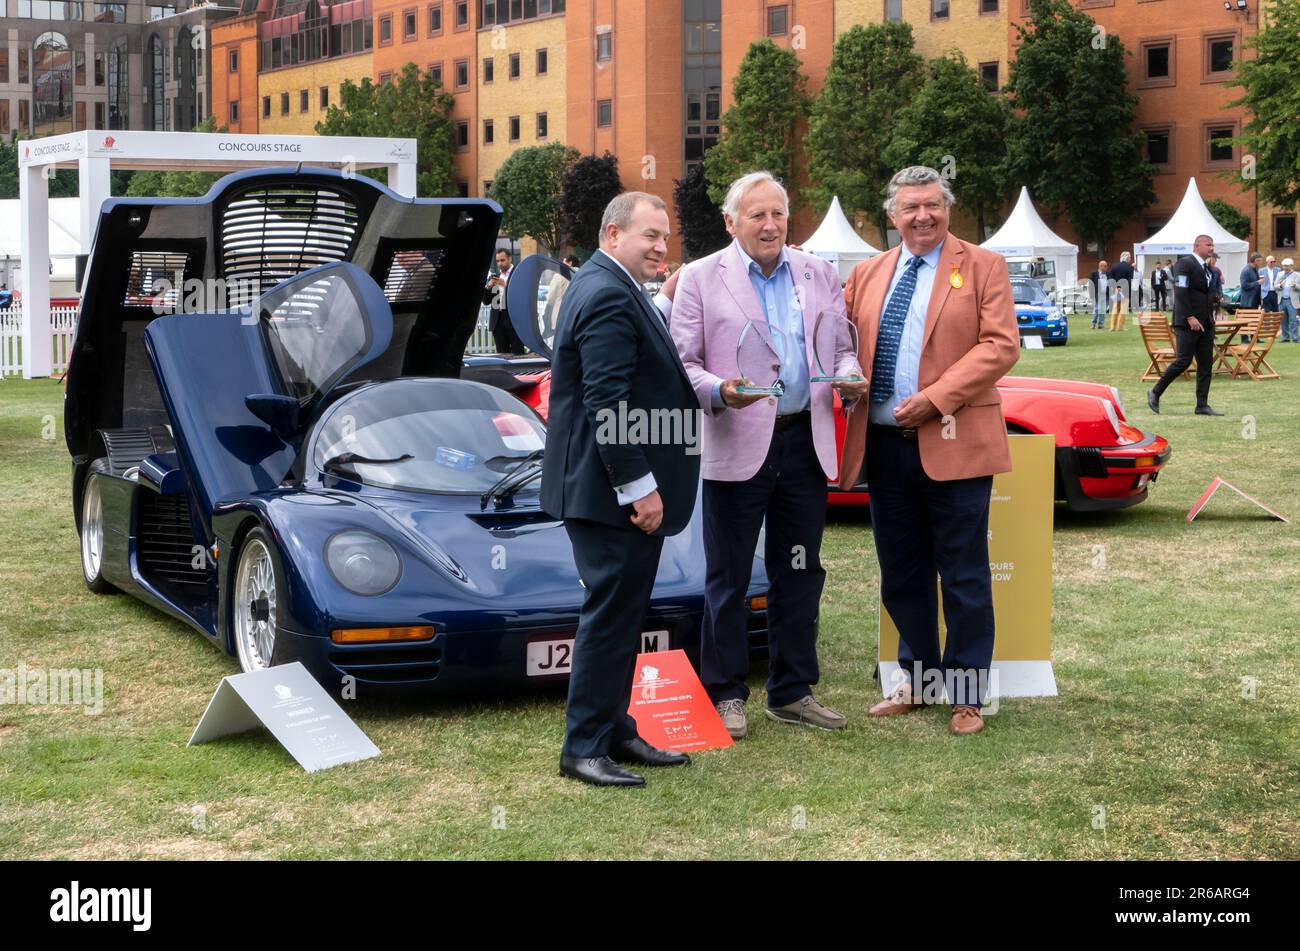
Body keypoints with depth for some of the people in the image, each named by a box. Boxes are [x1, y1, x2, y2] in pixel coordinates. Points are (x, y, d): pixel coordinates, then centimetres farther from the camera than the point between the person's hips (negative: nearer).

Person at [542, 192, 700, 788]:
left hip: (620, 491, 11)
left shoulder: (604, 286, 16)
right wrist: (640, 487, -23)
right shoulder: (610, 297, -18)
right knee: (610, 617, -5)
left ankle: (615, 732, 25)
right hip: (614, 491, -11)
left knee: (621, 616, 16)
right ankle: (584, 748, 3)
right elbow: (607, 404, -24)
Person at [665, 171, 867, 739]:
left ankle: (791, 692, 21)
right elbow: (684, 362, -3)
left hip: (805, 443, 4)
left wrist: (850, 378, -5)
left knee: (800, 573, 11)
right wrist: (719, 391, -22)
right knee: (727, 578, 3)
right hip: (737, 446, -4)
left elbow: (840, 347, 17)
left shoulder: (820, 276, 12)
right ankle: (725, 694, 13)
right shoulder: (700, 279, -1)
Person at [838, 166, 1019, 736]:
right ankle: (917, 680, 26)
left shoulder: (981, 266, 0)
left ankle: (966, 695, 11)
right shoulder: (868, 274, 14)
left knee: (963, 576, 2)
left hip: (952, 444, -5)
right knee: (900, 574, 13)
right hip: (884, 446, 5)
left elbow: (1000, 345, -9)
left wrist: (936, 397, -17)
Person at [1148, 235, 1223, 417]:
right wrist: (1190, 317, -22)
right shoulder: (1185, 263, -9)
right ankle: (1155, 392, 5)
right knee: (1183, 361, -10)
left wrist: (1210, 317, 14)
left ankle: (1202, 405, 5)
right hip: (1188, 323, -8)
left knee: (1206, 364, 4)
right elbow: (1180, 292, -17)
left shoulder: (1209, 269, 18)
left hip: (1206, 323, 8)